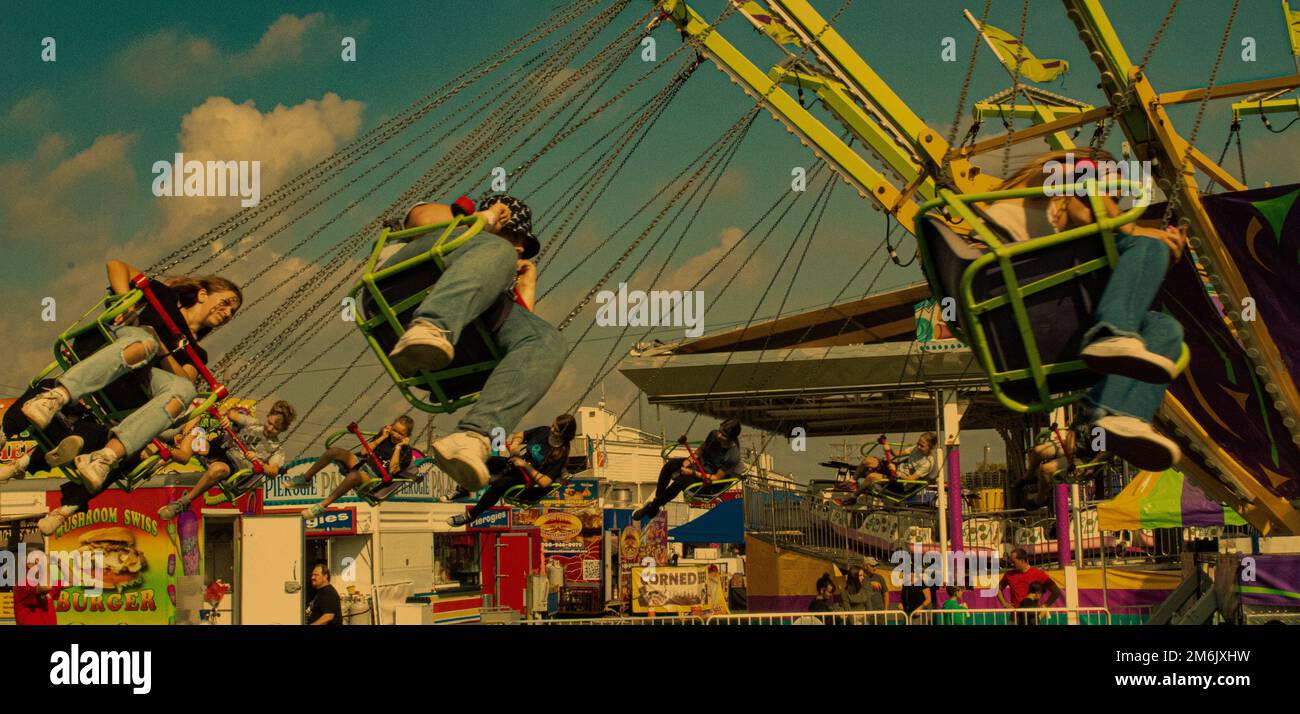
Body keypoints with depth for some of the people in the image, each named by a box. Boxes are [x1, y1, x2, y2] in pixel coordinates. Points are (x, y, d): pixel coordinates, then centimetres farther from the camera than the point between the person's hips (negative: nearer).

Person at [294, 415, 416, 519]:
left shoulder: (406, 451, -4)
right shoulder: (386, 434, 11)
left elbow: (392, 470, -19)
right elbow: (363, 451, 6)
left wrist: (398, 447, -15)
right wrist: (382, 438, 0)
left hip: (373, 476, -6)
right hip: (361, 462, 7)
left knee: (354, 476, -42)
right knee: (334, 451, -18)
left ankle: (323, 505, -37)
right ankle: (305, 479, -4)